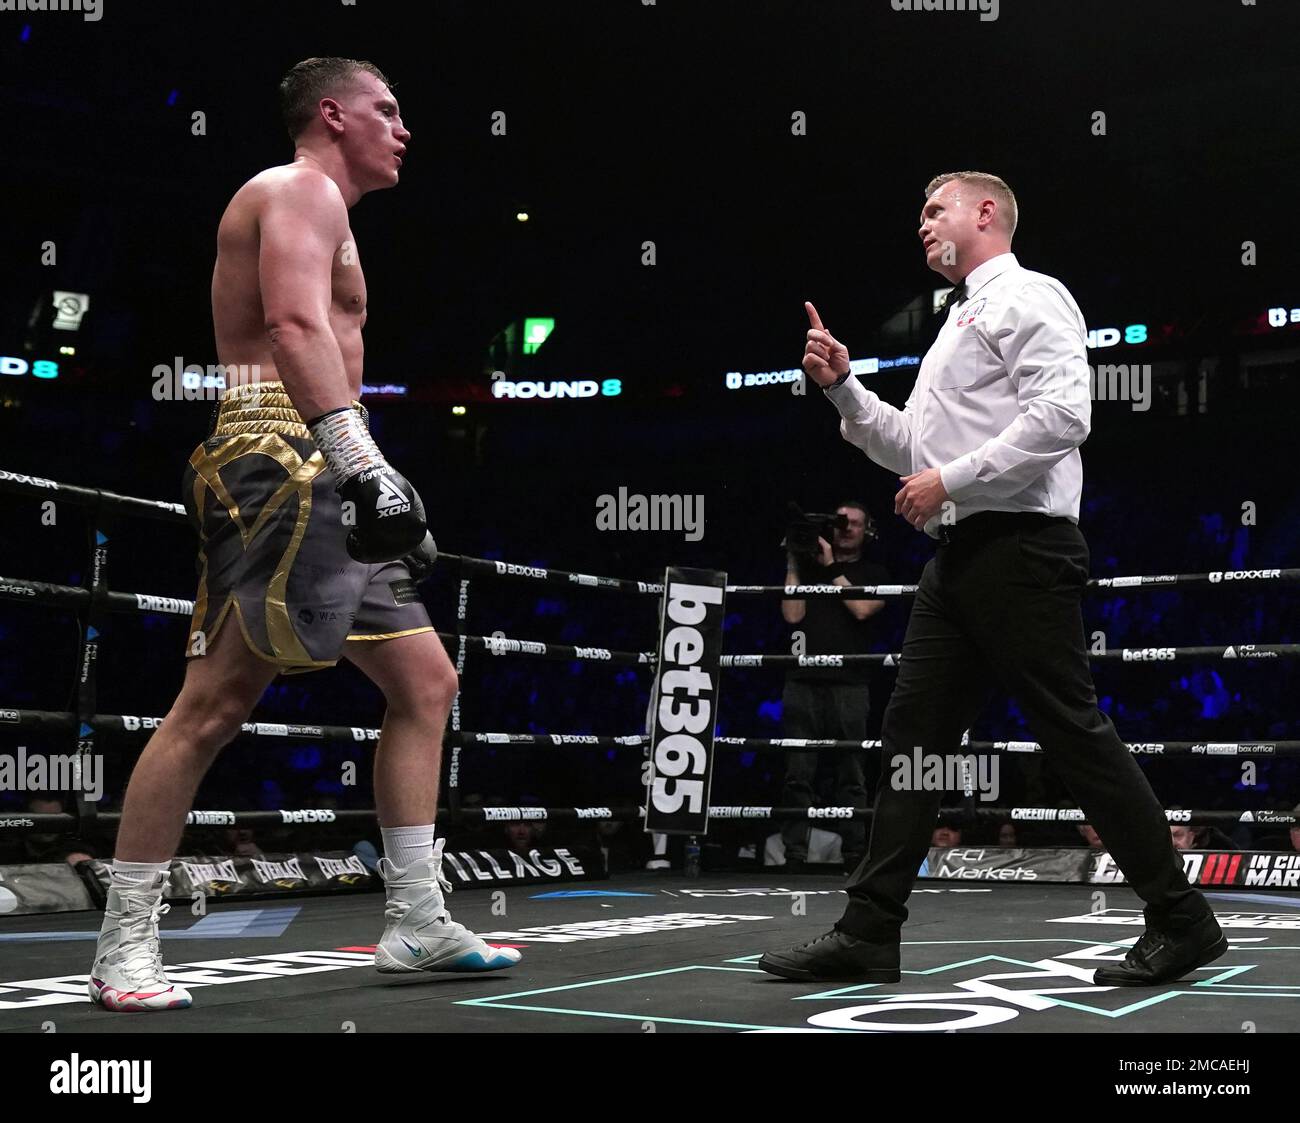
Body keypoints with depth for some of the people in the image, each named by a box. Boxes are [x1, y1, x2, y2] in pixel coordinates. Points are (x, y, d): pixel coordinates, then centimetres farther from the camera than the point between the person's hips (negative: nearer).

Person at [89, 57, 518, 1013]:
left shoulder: (317, 210, 29)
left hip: (326, 488, 11)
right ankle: (124, 950, -6)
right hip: (281, 467, -11)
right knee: (214, 705, -12)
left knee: (426, 681, 8)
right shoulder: (300, 189, -3)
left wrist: (381, 490, 24)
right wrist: (364, 460, -33)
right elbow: (295, 327, -21)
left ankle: (416, 924, 11)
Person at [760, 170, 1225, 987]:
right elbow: (911, 451, 28)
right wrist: (842, 386, 16)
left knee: (1074, 732, -8)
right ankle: (870, 933, 5)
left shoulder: (1027, 297, -3)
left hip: (1021, 549, -9)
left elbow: (1063, 415, -18)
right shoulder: (957, 325, 27)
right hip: (959, 555, 10)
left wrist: (950, 479, -16)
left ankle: (1181, 921, 2)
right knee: (915, 735, 4)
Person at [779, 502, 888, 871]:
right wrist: (793, 565, 6)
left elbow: (863, 608, -5)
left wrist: (831, 568, -2)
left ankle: (855, 854, -3)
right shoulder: (808, 567, 19)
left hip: (849, 684, -2)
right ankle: (793, 853, -3)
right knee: (798, 774, -3)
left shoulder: (874, 574, 14)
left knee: (851, 775, -4)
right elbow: (792, 615, 7)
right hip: (803, 680, 2)